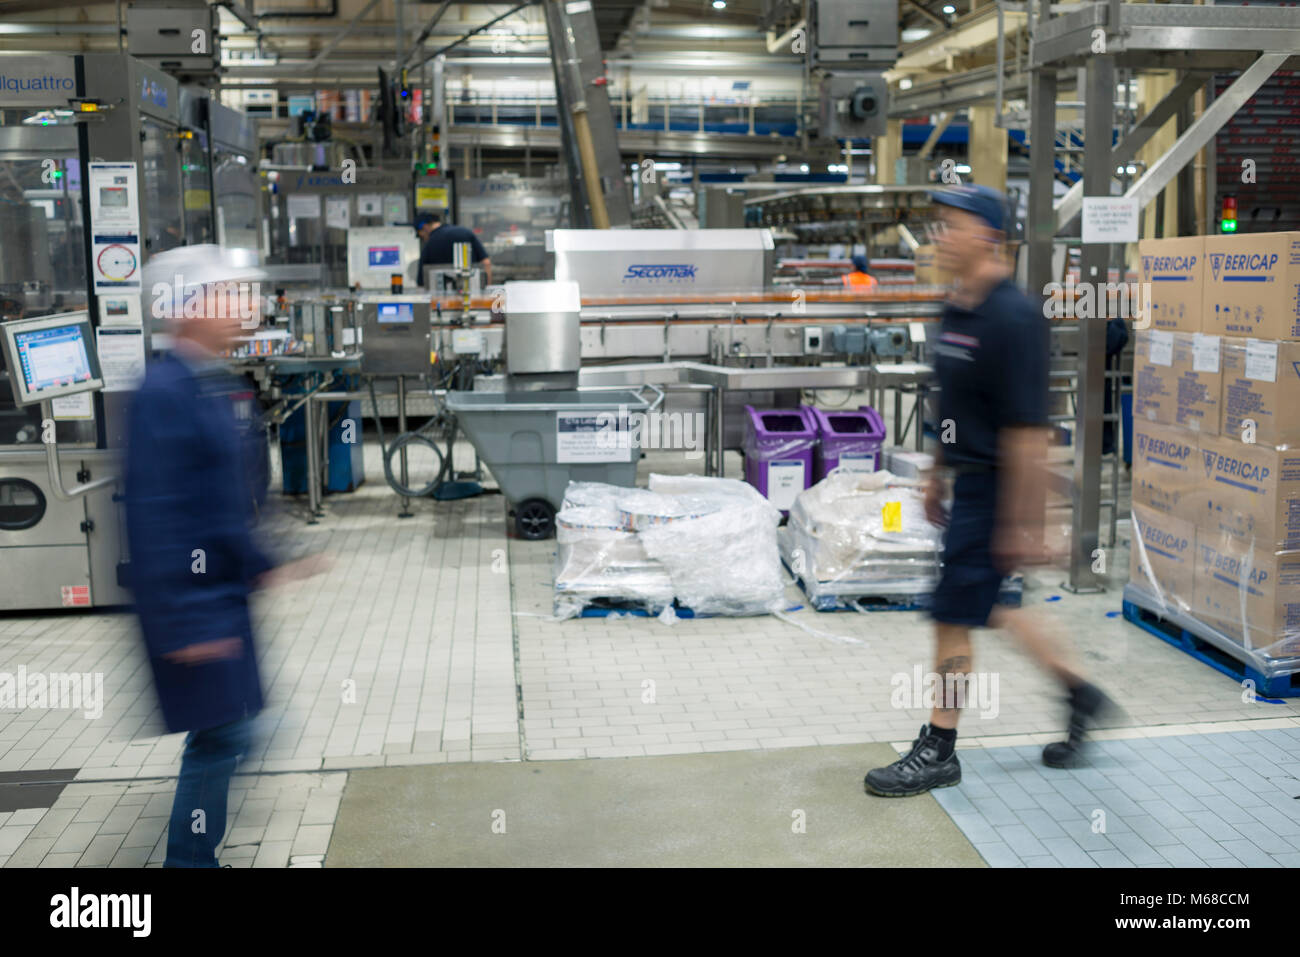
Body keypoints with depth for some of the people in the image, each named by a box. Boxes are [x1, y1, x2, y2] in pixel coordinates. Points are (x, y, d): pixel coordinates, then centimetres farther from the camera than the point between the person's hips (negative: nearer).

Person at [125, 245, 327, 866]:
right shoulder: (164, 391, -19)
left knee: (225, 735, 17)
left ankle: (196, 855, 32)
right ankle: (191, 857, 14)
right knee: (221, 735, -2)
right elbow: (155, 514, -22)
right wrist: (184, 624, -23)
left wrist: (263, 569, 17)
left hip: (221, 592, 10)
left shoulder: (211, 386, 9)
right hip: (191, 604, -10)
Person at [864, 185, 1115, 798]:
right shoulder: (957, 311, 10)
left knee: (952, 618, -1)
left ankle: (938, 752, 13)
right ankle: (1079, 694, 36)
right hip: (969, 482, 9)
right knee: (990, 607, 18)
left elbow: (1027, 430, -22)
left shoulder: (1012, 317, -19)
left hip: (995, 488, -9)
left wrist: (1021, 523, -22)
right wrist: (937, 478, 22)